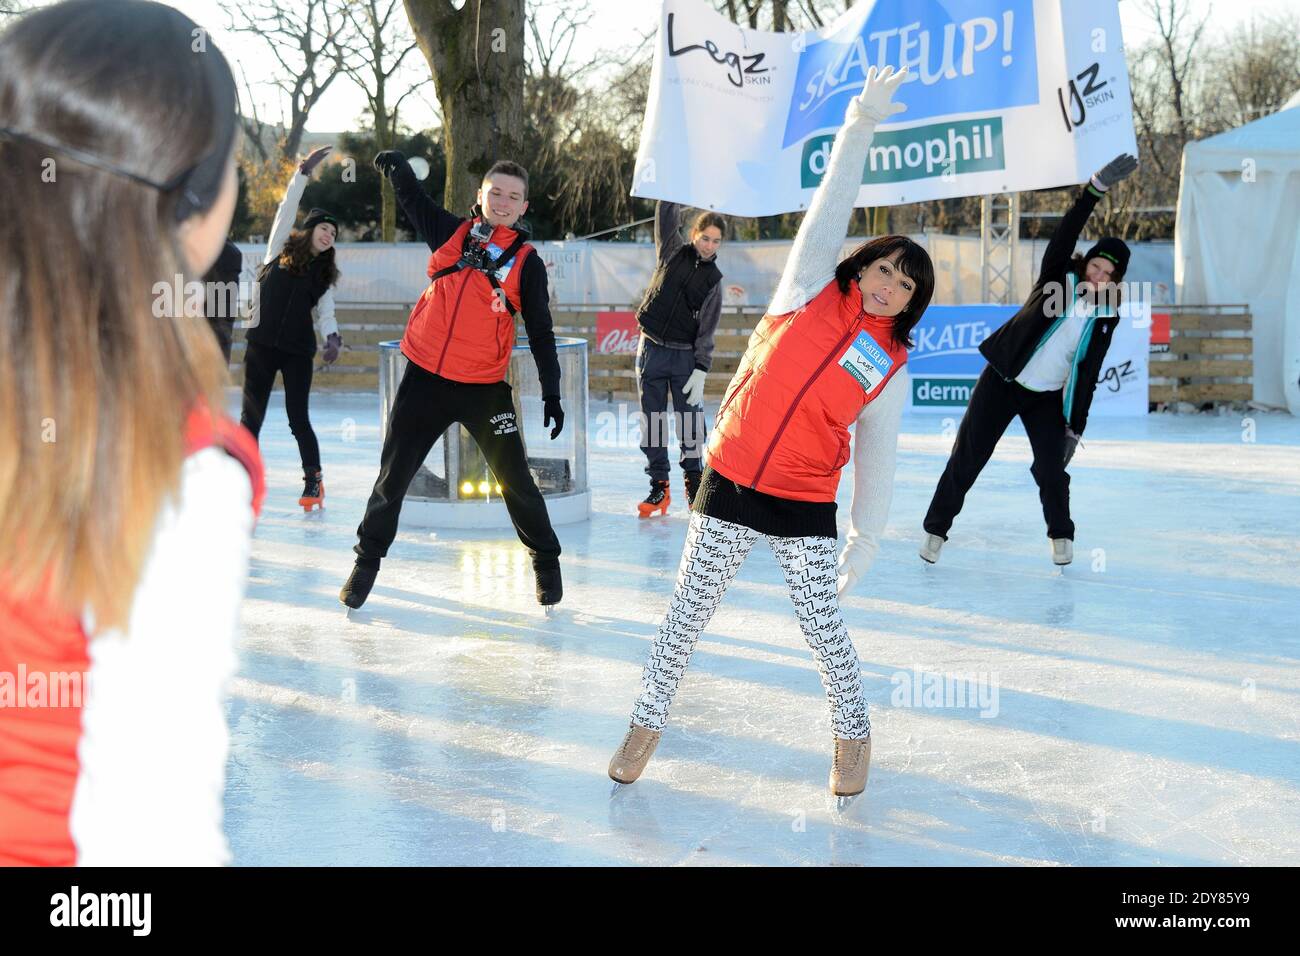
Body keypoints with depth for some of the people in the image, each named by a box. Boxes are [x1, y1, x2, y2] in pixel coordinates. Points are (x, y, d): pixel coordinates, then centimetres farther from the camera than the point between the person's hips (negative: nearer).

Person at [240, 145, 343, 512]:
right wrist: (304, 171, -7)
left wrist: (332, 337, -19)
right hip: (262, 344, -1)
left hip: (299, 350, 1)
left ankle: (314, 481, 9)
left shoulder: (324, 274, 12)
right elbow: (288, 207, 0)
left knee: (298, 419, -2)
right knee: (251, 418, 1)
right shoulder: (281, 248, 7)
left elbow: (325, 312, 0)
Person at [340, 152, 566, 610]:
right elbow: (412, 196, 11)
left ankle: (546, 559, 23)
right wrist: (395, 163, -6)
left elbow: (540, 332, 0)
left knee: (515, 478, 2)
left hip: (485, 387, -2)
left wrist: (551, 393, -5)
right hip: (425, 378, 2)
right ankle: (368, 557, 26)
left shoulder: (527, 262, -1)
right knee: (394, 473, 9)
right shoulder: (451, 232, 5)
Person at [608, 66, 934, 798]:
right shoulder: (811, 291, 0)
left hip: (805, 507, 0)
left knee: (824, 627, 1)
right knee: (688, 614, 7)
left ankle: (854, 735, 23)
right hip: (728, 487, 0)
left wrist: (864, 548, 4)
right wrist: (863, 124, -14)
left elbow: (877, 464, 5)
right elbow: (832, 208, -7)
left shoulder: (891, 368, 1)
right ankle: (648, 722, 23)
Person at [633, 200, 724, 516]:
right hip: (652, 350, 0)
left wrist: (701, 371, -9)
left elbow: (707, 330, -1)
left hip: (686, 355, 0)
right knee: (653, 421, 3)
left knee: (690, 424, -1)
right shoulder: (672, 251, 6)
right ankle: (659, 486, 11)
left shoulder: (713, 280, 4)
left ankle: (694, 482, 15)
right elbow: (667, 212, -3)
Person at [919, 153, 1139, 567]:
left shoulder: (1105, 317, -2)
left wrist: (1075, 426, -7)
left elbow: (1088, 374, -1)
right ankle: (936, 529, 10)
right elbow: (1066, 233, -26)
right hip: (1003, 380, -2)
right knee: (967, 457, -2)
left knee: (1052, 467, -6)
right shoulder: (1059, 275, -8)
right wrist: (1097, 187, -38)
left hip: (1049, 397, 2)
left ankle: (1062, 536, 17)